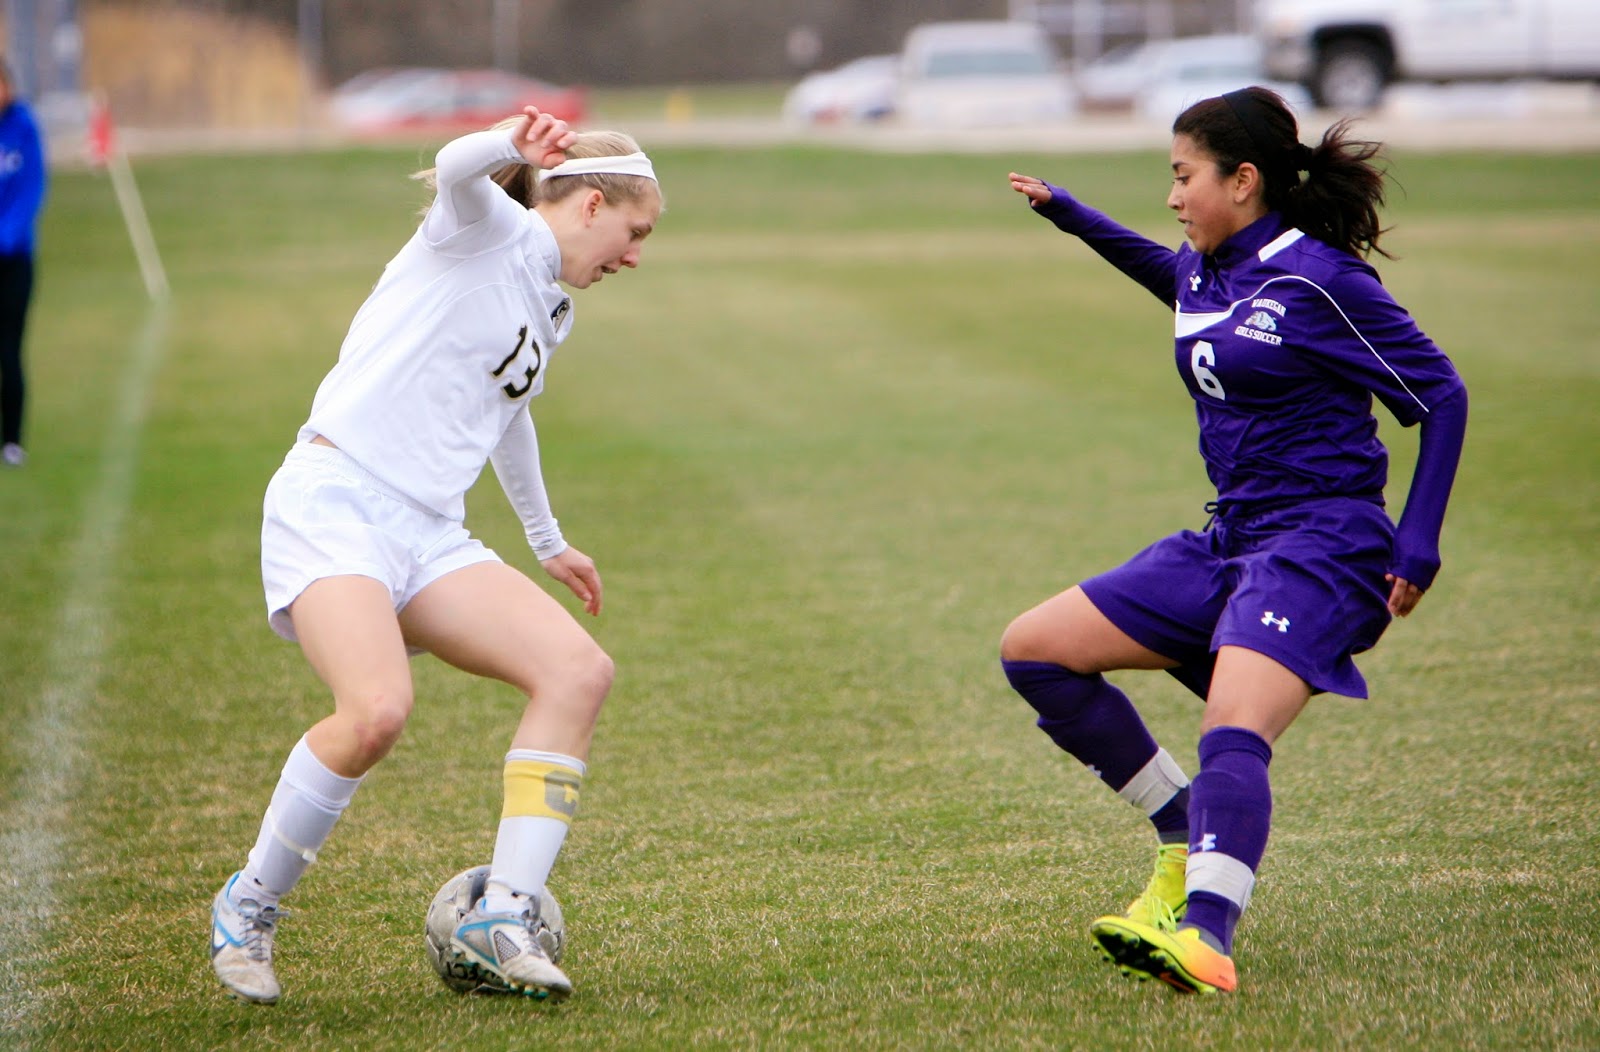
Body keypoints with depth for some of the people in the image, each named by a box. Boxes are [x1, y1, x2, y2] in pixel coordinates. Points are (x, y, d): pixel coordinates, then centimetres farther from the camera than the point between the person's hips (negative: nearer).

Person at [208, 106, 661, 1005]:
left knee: (579, 670, -13)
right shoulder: (489, 231, 0)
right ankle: (251, 906, -6)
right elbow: (455, 170, -25)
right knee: (378, 709, -30)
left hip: (429, 535, 8)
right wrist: (509, 144, -48)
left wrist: (548, 542, 52)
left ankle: (504, 918, -13)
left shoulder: (554, 312, 24)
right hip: (334, 502, -8)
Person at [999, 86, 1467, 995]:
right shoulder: (1203, 273, 11)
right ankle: (1188, 842, 8)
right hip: (1228, 542, 9)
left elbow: (1443, 396, -8)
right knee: (1034, 649, 5)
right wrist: (1066, 212, 38)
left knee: (1233, 736, -32)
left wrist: (1417, 544, -14)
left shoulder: (1316, 279, -12)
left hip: (1322, 547, -9)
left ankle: (1206, 936, -52)